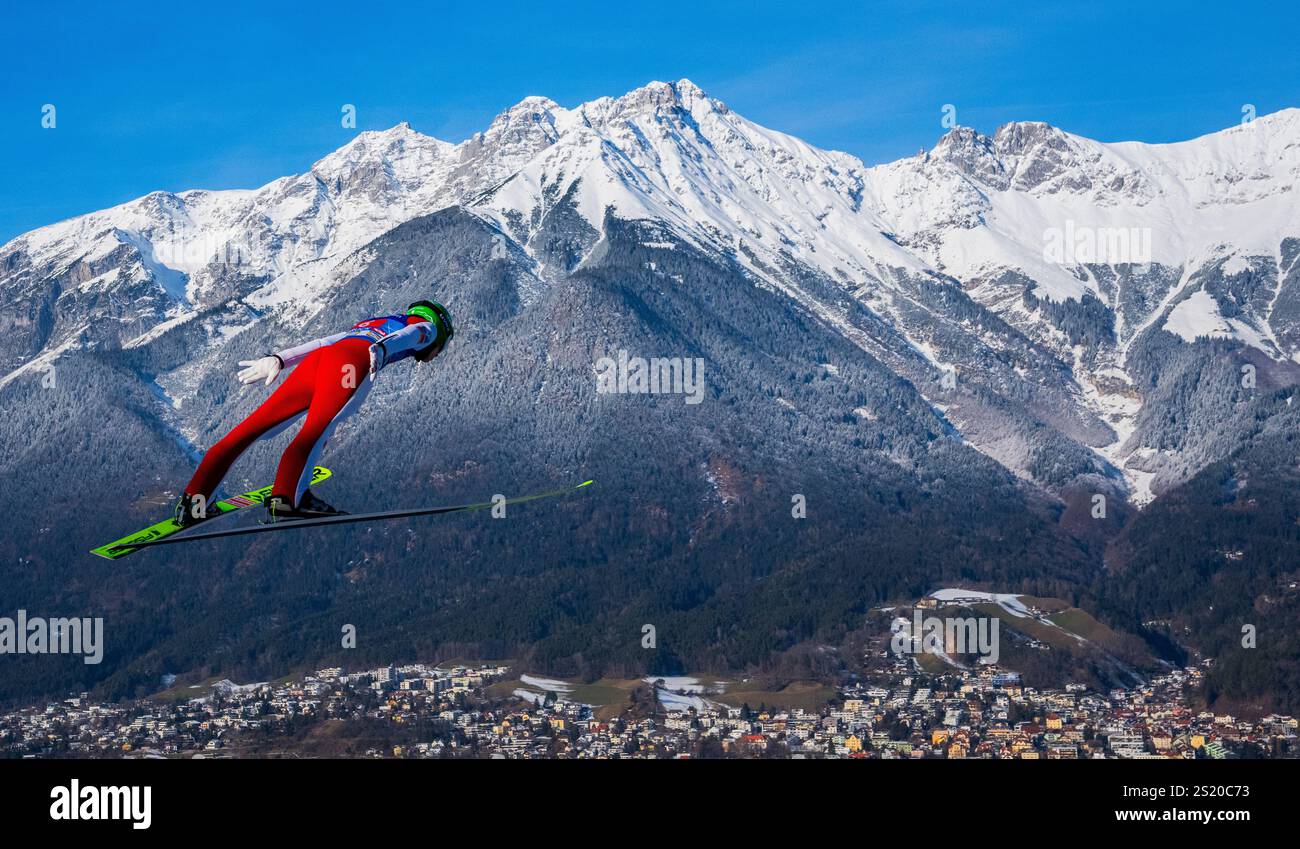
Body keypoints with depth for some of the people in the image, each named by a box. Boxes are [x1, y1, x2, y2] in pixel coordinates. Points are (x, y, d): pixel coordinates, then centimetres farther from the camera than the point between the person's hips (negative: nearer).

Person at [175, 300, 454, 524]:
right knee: (316, 429, -25)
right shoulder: (426, 327, 26)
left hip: (314, 362, 6)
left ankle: (193, 501, -6)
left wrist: (279, 360, 26)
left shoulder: (368, 324, 44)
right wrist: (381, 349, -18)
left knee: (251, 429, -1)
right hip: (353, 360, -6)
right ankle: (286, 498, -46)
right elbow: (404, 336, 2)